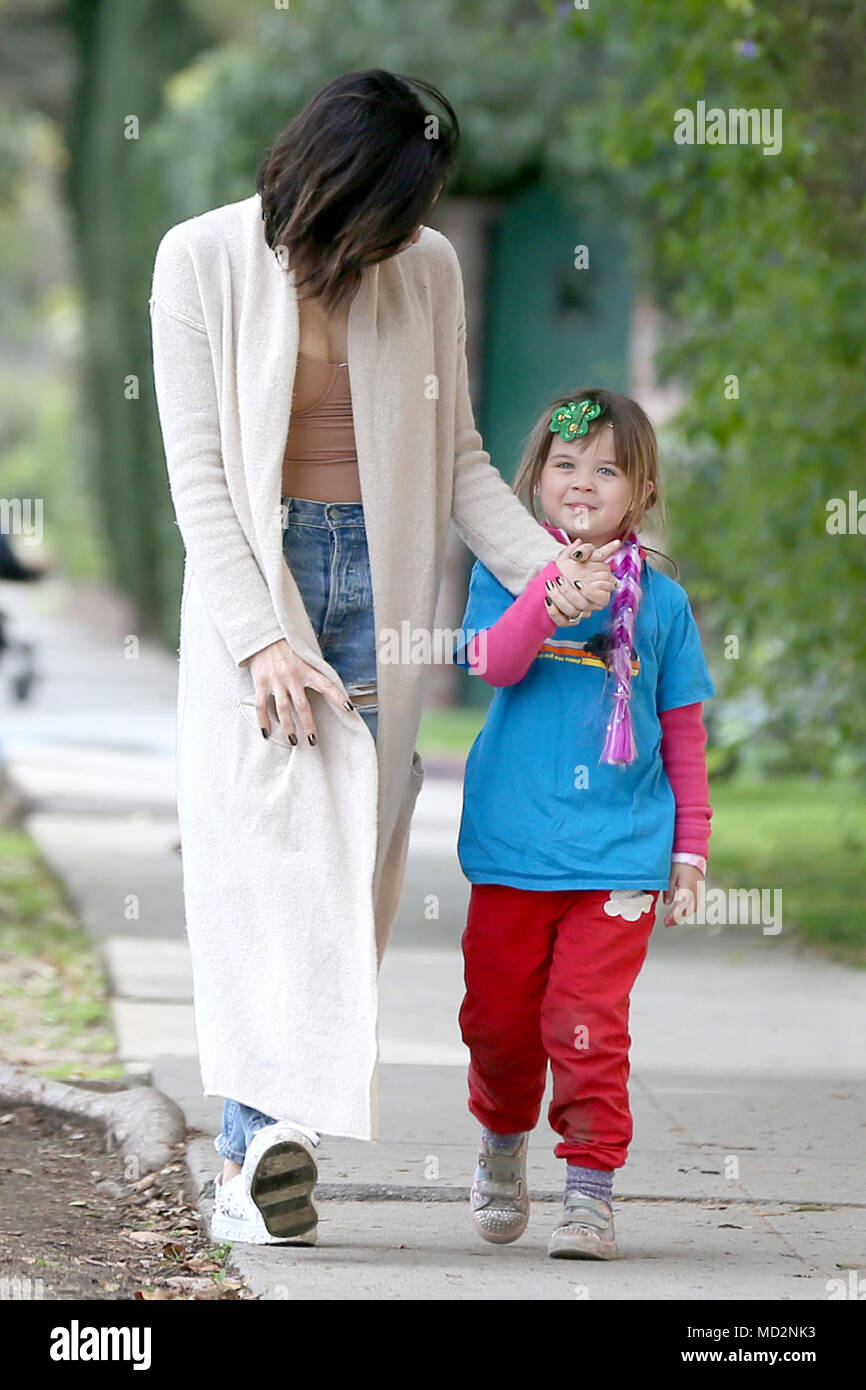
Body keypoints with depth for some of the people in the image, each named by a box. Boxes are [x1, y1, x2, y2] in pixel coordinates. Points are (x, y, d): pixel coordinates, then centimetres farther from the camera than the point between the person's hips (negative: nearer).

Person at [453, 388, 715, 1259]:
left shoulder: (659, 601, 4)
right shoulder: (505, 575, 4)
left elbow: (684, 731, 10)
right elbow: (493, 663, -15)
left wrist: (690, 845, 9)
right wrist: (553, 591, -28)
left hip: (619, 856, -1)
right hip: (512, 850, 1)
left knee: (588, 1025, -10)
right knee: (499, 1018, 10)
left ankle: (591, 1189, -2)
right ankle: (502, 1147, 35)